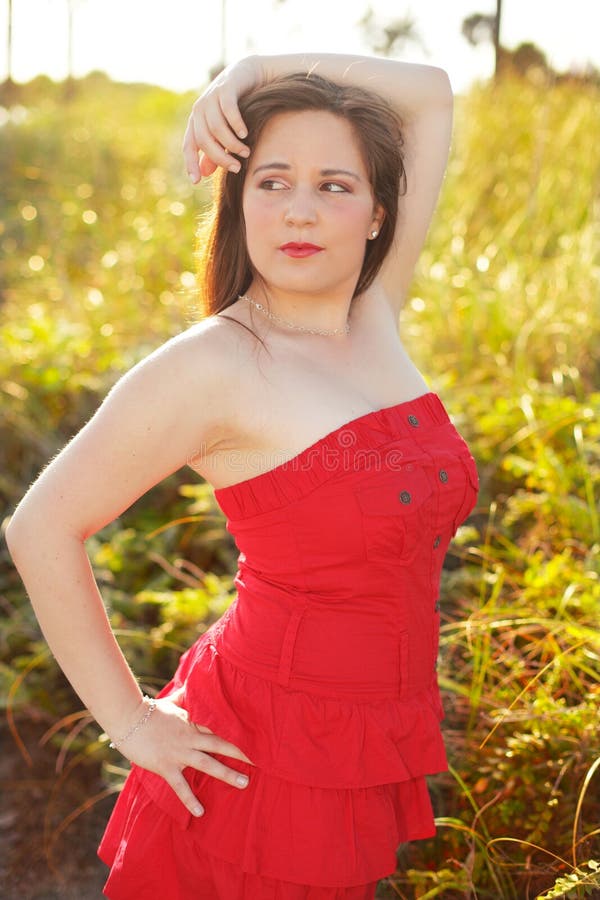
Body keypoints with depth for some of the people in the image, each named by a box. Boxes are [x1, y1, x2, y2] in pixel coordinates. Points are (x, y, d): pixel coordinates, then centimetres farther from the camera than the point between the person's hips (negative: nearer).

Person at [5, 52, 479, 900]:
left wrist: (254, 71, -5)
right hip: (269, 757, -7)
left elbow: (429, 93, 7)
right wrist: (129, 720, -9)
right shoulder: (213, 365, -18)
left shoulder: (374, 314, 1)